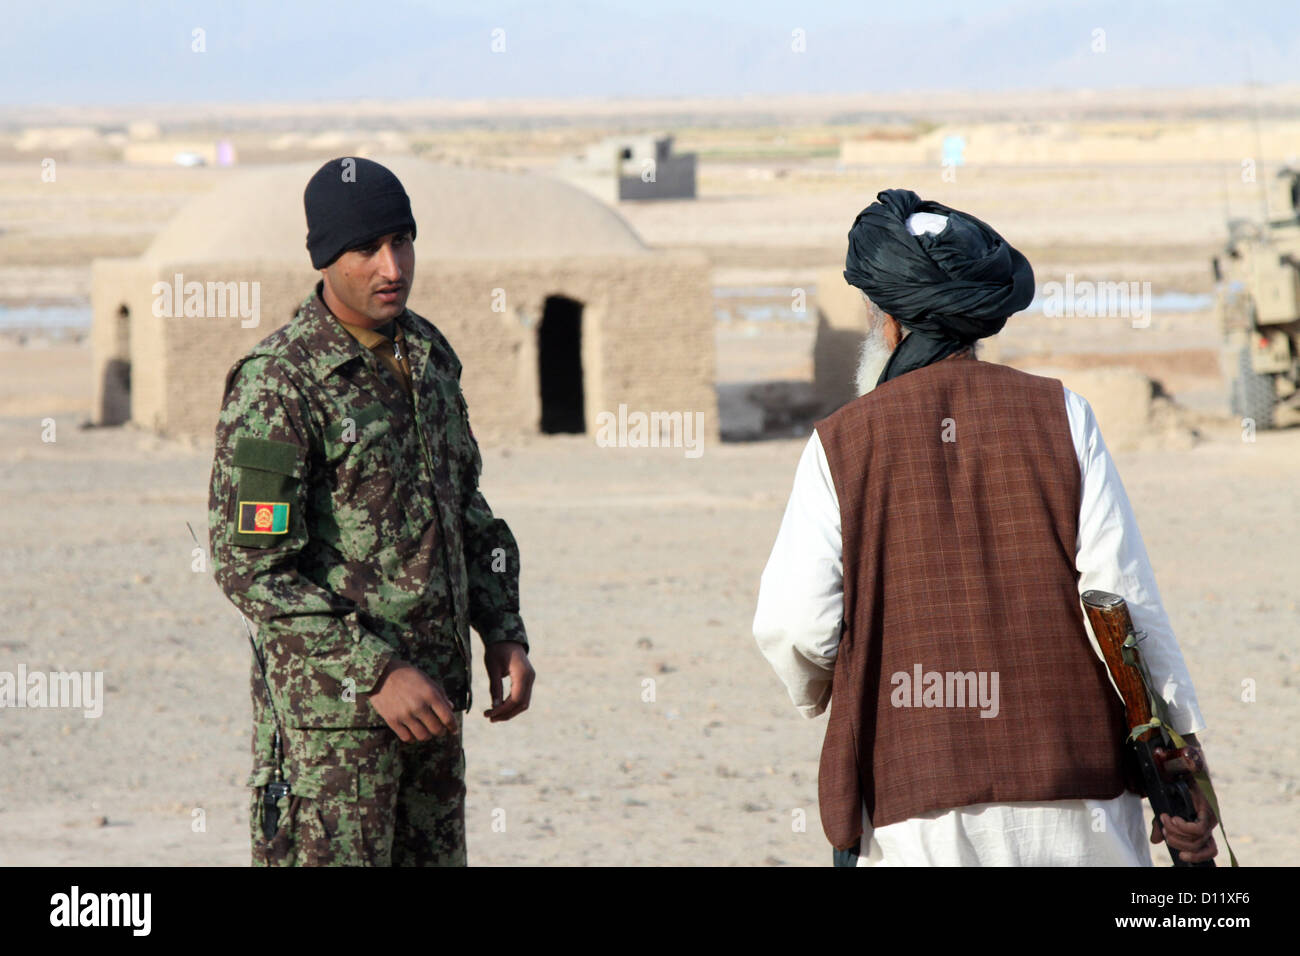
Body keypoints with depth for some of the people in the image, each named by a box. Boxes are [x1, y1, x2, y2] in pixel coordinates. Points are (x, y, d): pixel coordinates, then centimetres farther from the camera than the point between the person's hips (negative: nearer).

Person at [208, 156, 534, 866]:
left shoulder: (428, 354, 9)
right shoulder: (275, 383, -15)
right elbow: (248, 565, -18)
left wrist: (503, 632, 8)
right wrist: (376, 672, -21)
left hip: (430, 692, 8)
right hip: (329, 703, -7)